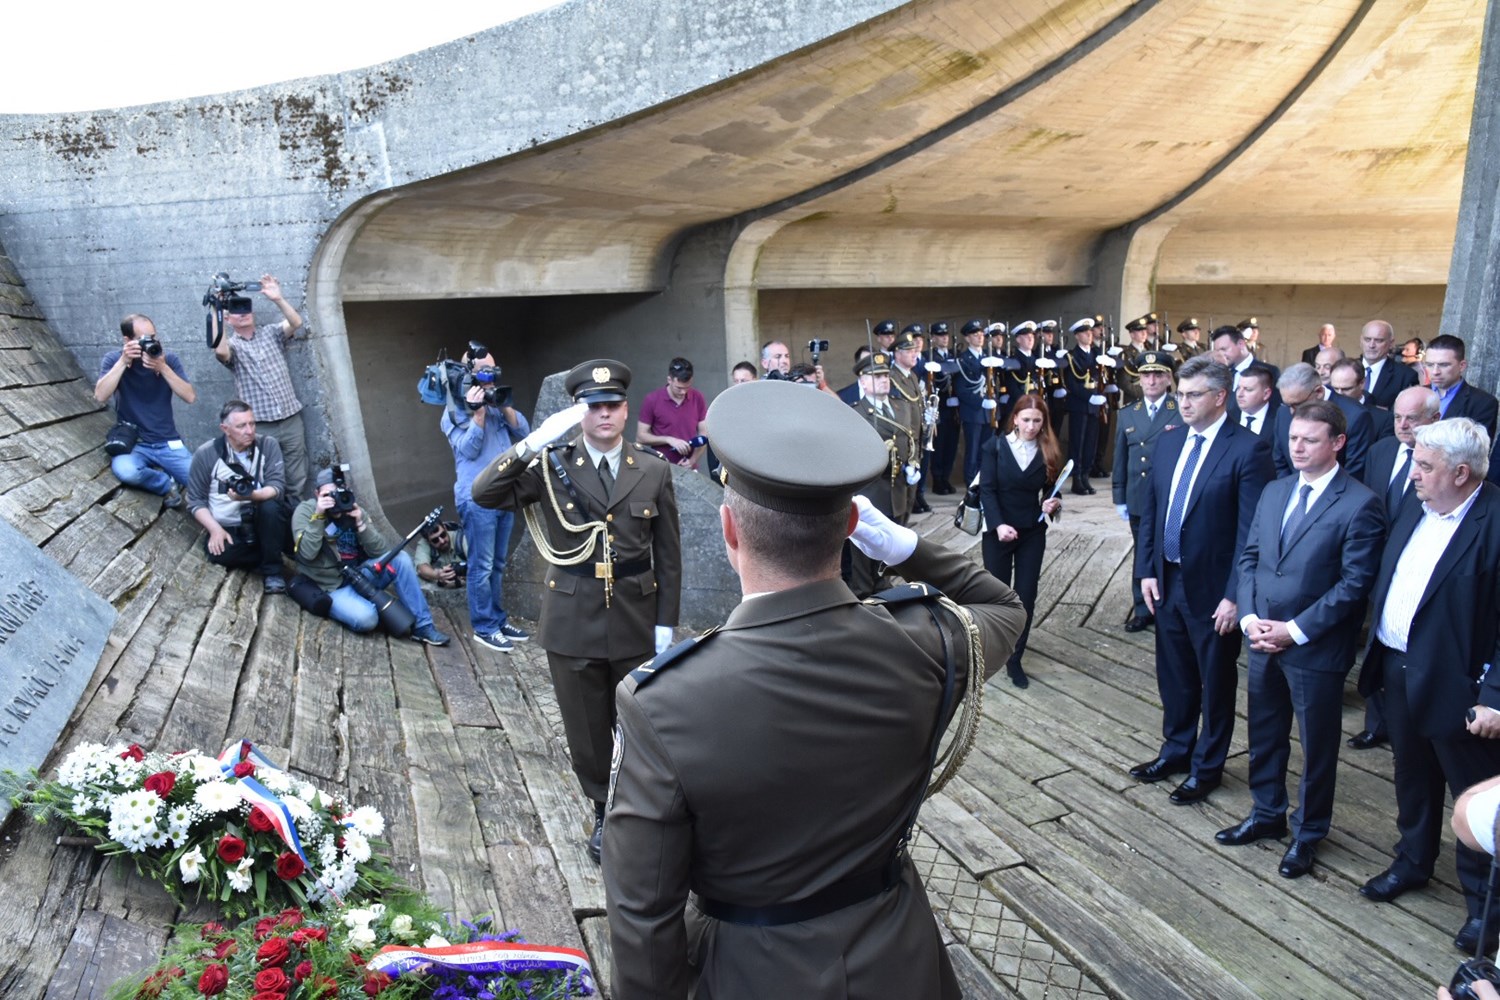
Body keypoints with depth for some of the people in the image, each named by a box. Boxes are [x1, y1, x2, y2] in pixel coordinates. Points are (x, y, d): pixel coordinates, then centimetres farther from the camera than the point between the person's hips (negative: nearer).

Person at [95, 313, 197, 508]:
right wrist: (123, 361, -22)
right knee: (126, 471, -36)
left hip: (168, 443, 1)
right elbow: (100, 396, -19)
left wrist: (163, 368, -20)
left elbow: (190, 397, -10)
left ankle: (158, 475, 12)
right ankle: (168, 484, -6)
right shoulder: (114, 359, -2)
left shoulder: (167, 358, -1)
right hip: (132, 443, -1)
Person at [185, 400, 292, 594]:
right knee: (220, 554, -31)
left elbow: (277, 487, -14)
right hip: (228, 530, 0)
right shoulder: (205, 454, -3)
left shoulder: (268, 445, -4)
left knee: (270, 506, -34)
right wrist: (215, 529, -16)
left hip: (265, 523, 0)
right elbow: (195, 501, 0)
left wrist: (252, 495, -35)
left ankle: (272, 569, -16)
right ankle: (270, 556, -4)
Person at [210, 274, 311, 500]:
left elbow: (296, 323, -5)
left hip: (291, 420, 2)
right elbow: (219, 350, -19)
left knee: (297, 481, 6)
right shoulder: (231, 345, 5)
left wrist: (277, 299, -20)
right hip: (259, 427, -2)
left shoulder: (271, 332, 13)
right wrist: (216, 312, -14)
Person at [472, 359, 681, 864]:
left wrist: (666, 622, -1)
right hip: (573, 623, 0)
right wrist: (534, 442, -25)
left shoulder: (653, 470, 0)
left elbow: (668, 553, 2)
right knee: (586, 731, 14)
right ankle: (605, 813, 36)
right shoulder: (553, 466, -3)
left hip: (636, 621, 0)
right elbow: (484, 493, -16)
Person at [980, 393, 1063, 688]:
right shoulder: (995, 446, -4)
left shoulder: (1049, 452, 1)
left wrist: (1053, 503, -17)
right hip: (998, 531, -2)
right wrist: (998, 524, -22)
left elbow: (1050, 490, 7)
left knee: (1026, 596, 3)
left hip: (1033, 533, 2)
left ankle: (1015, 658, 16)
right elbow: (986, 489, -10)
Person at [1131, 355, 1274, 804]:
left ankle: (1206, 767, 30)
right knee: (1174, 676, 20)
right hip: (1167, 581, 6)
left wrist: (1234, 595, -18)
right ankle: (1175, 751, 39)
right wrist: (1146, 570, 3)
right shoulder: (1167, 441, 5)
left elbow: (1252, 530, -16)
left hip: (1213, 588, -6)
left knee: (1215, 682, 13)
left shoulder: (1248, 449, -14)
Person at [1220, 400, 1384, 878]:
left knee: (1317, 746, 12)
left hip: (1316, 648, -6)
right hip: (1262, 639, 6)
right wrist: (1250, 618, -4)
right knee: (1264, 734, 19)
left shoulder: (1360, 504, -13)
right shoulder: (1274, 492, 7)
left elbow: (1354, 583, -16)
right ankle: (1267, 813, 39)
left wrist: (1295, 631, -17)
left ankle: (1308, 833, 31)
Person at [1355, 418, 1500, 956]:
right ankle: (1413, 862, 44)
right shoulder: (1416, 512, 4)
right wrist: (1375, 643, 9)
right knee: (1413, 777, 24)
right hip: (1398, 668, 7)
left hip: (1453, 683, -7)